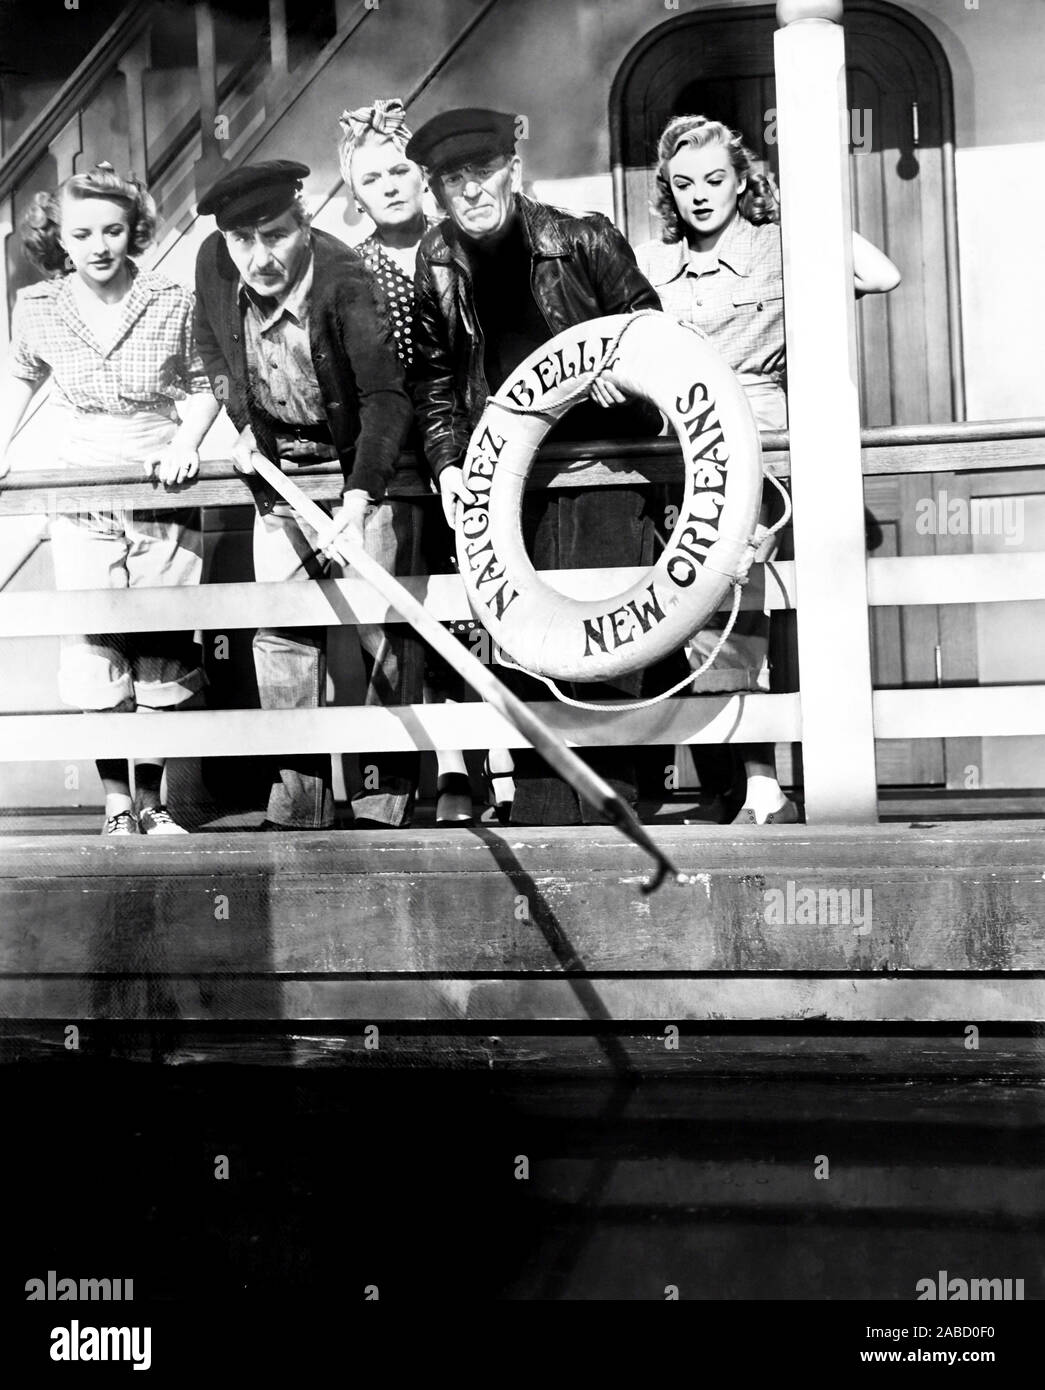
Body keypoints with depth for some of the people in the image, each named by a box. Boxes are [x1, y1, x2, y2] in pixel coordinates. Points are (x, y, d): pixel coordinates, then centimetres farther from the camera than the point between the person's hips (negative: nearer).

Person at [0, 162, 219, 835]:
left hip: (164, 499, -1)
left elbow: (204, 385, 4)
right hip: (82, 504, 1)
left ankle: (151, 799, 19)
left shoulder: (173, 302, -9)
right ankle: (116, 803, 12)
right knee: (95, 653, 0)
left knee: (162, 653, 5)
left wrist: (186, 444, -13)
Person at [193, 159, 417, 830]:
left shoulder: (347, 281, -27)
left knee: (383, 624, -7)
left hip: (367, 469, -5)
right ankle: (299, 795, 13)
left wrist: (359, 495, -39)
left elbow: (385, 396, -29)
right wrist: (241, 426, 2)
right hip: (279, 466, 5)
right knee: (281, 624, 4)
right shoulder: (214, 262, -11)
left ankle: (387, 793, 3)